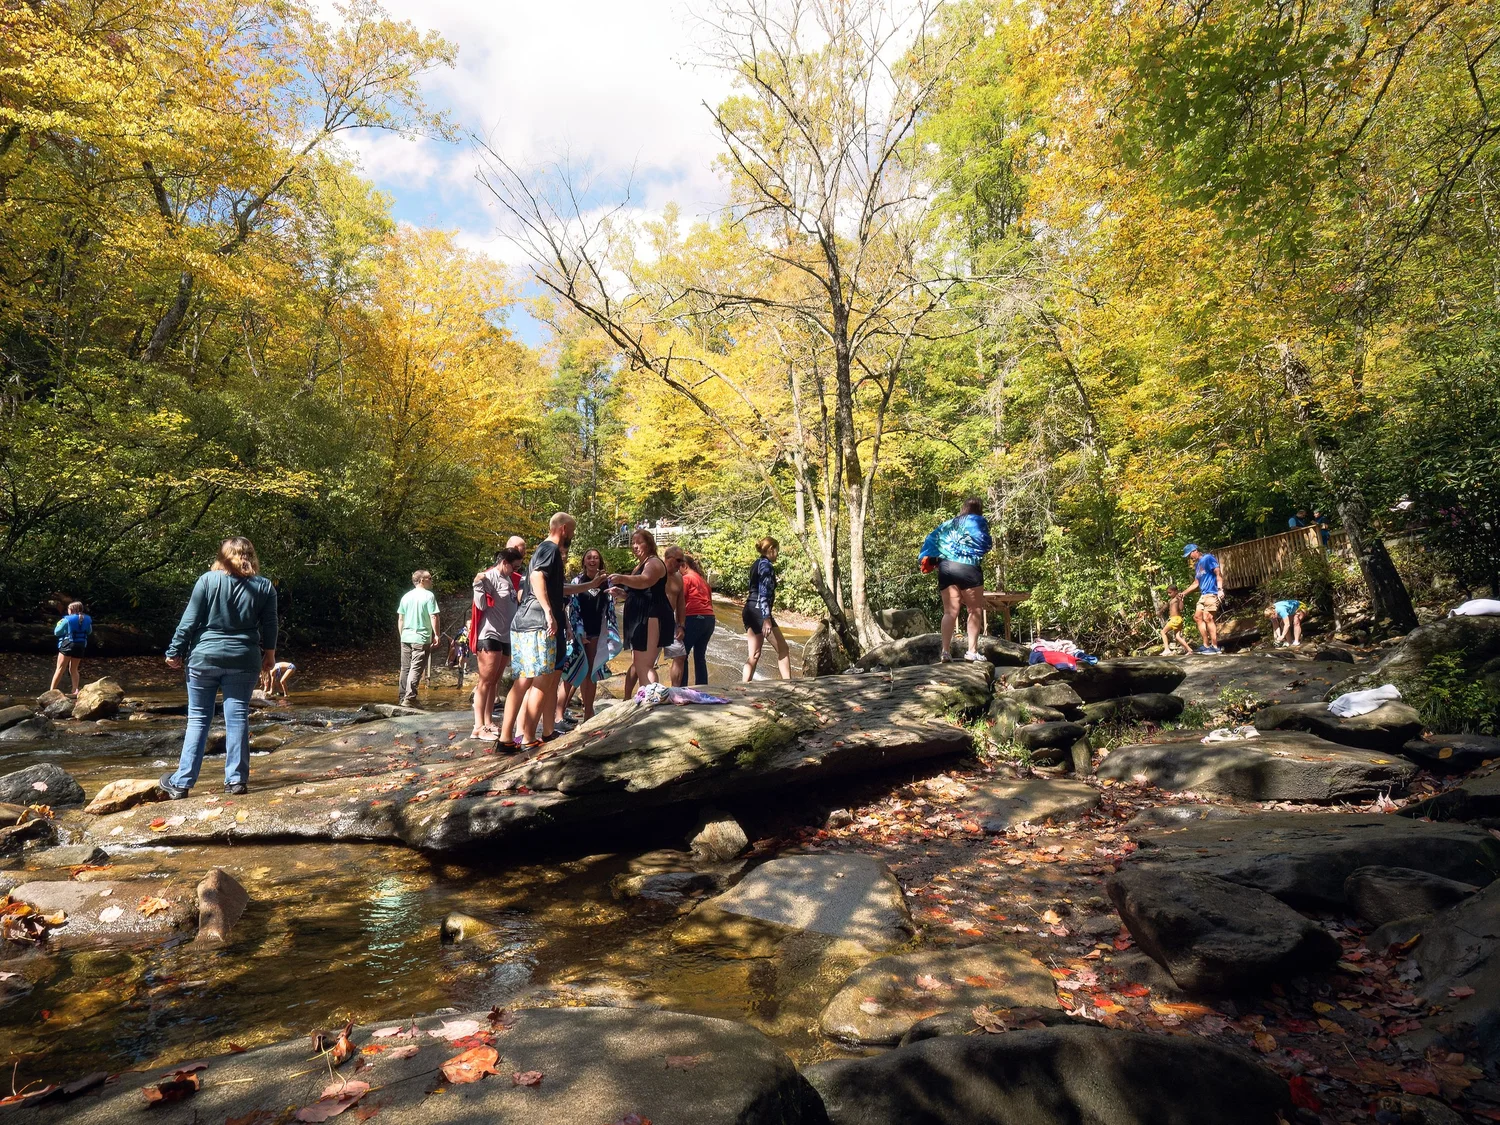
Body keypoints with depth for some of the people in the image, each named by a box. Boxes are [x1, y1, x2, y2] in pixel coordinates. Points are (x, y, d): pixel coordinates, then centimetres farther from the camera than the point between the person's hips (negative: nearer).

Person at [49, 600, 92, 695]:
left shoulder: (67, 620, -9)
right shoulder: (87, 619, 5)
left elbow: (56, 632, -1)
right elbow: (89, 631, 18)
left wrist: (59, 624, 15)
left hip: (68, 645, -4)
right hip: (81, 646, 4)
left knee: (60, 669, 1)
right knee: (74, 669, 12)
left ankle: (51, 690, 3)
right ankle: (75, 690, 2)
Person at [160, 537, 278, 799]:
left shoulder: (207, 580, -3)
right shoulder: (264, 587, 2)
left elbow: (189, 621, -3)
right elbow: (269, 626, 7)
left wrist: (175, 652, 6)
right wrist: (269, 654, 20)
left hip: (205, 658, -1)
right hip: (244, 661, 1)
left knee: (198, 719, 7)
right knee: (237, 718, 4)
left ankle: (181, 783, 11)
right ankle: (236, 780, 6)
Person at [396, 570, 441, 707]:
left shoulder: (406, 596, 11)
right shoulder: (429, 595, -8)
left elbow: (400, 619, 15)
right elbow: (434, 617, -12)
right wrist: (436, 635, -5)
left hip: (406, 637, 6)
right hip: (422, 638, -6)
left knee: (405, 668, 13)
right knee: (416, 669, -6)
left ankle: (402, 697, 19)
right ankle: (409, 698, -11)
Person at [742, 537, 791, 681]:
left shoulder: (756, 564, 18)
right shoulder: (767, 565, -9)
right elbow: (764, 593, -19)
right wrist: (767, 618, -25)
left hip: (750, 611, 9)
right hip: (759, 611, -9)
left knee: (754, 654, 8)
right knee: (783, 650, -3)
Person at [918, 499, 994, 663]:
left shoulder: (947, 524, 27)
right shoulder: (978, 521, 12)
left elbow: (931, 539, 18)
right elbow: (984, 542, -2)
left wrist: (926, 558, 14)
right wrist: (991, 543, 18)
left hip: (945, 568, 5)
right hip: (967, 568, -5)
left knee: (950, 611, 3)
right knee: (975, 610, 5)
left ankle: (945, 651, -8)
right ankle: (972, 651, 1)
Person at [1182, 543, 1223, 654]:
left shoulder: (1208, 558, -4)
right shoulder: (1197, 565, 21)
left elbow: (1218, 574, -12)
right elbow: (1196, 583, 25)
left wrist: (1220, 590, -22)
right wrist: (1184, 593, 18)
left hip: (1211, 593, -10)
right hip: (1203, 595, 10)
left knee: (1207, 618, -14)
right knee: (1197, 617, 6)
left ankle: (1215, 647, -11)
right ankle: (1206, 645, 9)